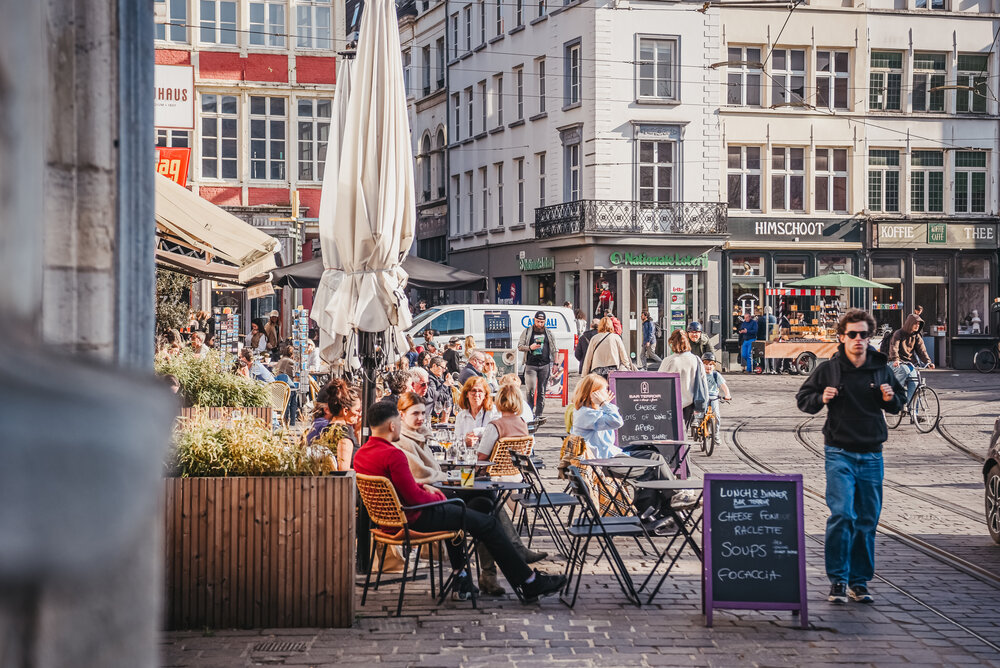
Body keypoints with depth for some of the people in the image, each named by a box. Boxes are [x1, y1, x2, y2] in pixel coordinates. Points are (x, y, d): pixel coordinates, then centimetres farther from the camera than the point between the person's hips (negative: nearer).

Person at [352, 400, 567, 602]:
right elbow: (415, 498, -26)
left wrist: (421, 488, 11)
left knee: (450, 511, 36)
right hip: (414, 519, -10)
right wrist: (438, 496, -7)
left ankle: (460, 574, 39)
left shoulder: (360, 454, 2)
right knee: (487, 523, 1)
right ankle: (529, 584, 8)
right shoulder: (392, 455, -27)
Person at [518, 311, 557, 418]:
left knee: (541, 391, 3)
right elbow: (519, 346, 6)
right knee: (531, 390, -13)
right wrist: (530, 347, -12)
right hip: (531, 365, -2)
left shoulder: (548, 333, 11)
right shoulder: (527, 332, 6)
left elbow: (554, 349, 16)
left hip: (545, 365, 2)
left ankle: (538, 415, 8)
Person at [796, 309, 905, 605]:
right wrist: (821, 398, -15)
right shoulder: (828, 369, -1)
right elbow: (802, 399, 6)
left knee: (867, 521, 7)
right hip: (840, 453, -3)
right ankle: (838, 581, -4)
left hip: (872, 455, 3)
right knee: (842, 515, -14)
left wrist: (891, 399, -4)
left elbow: (897, 405, 19)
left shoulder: (881, 369, 7)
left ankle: (860, 581, 17)